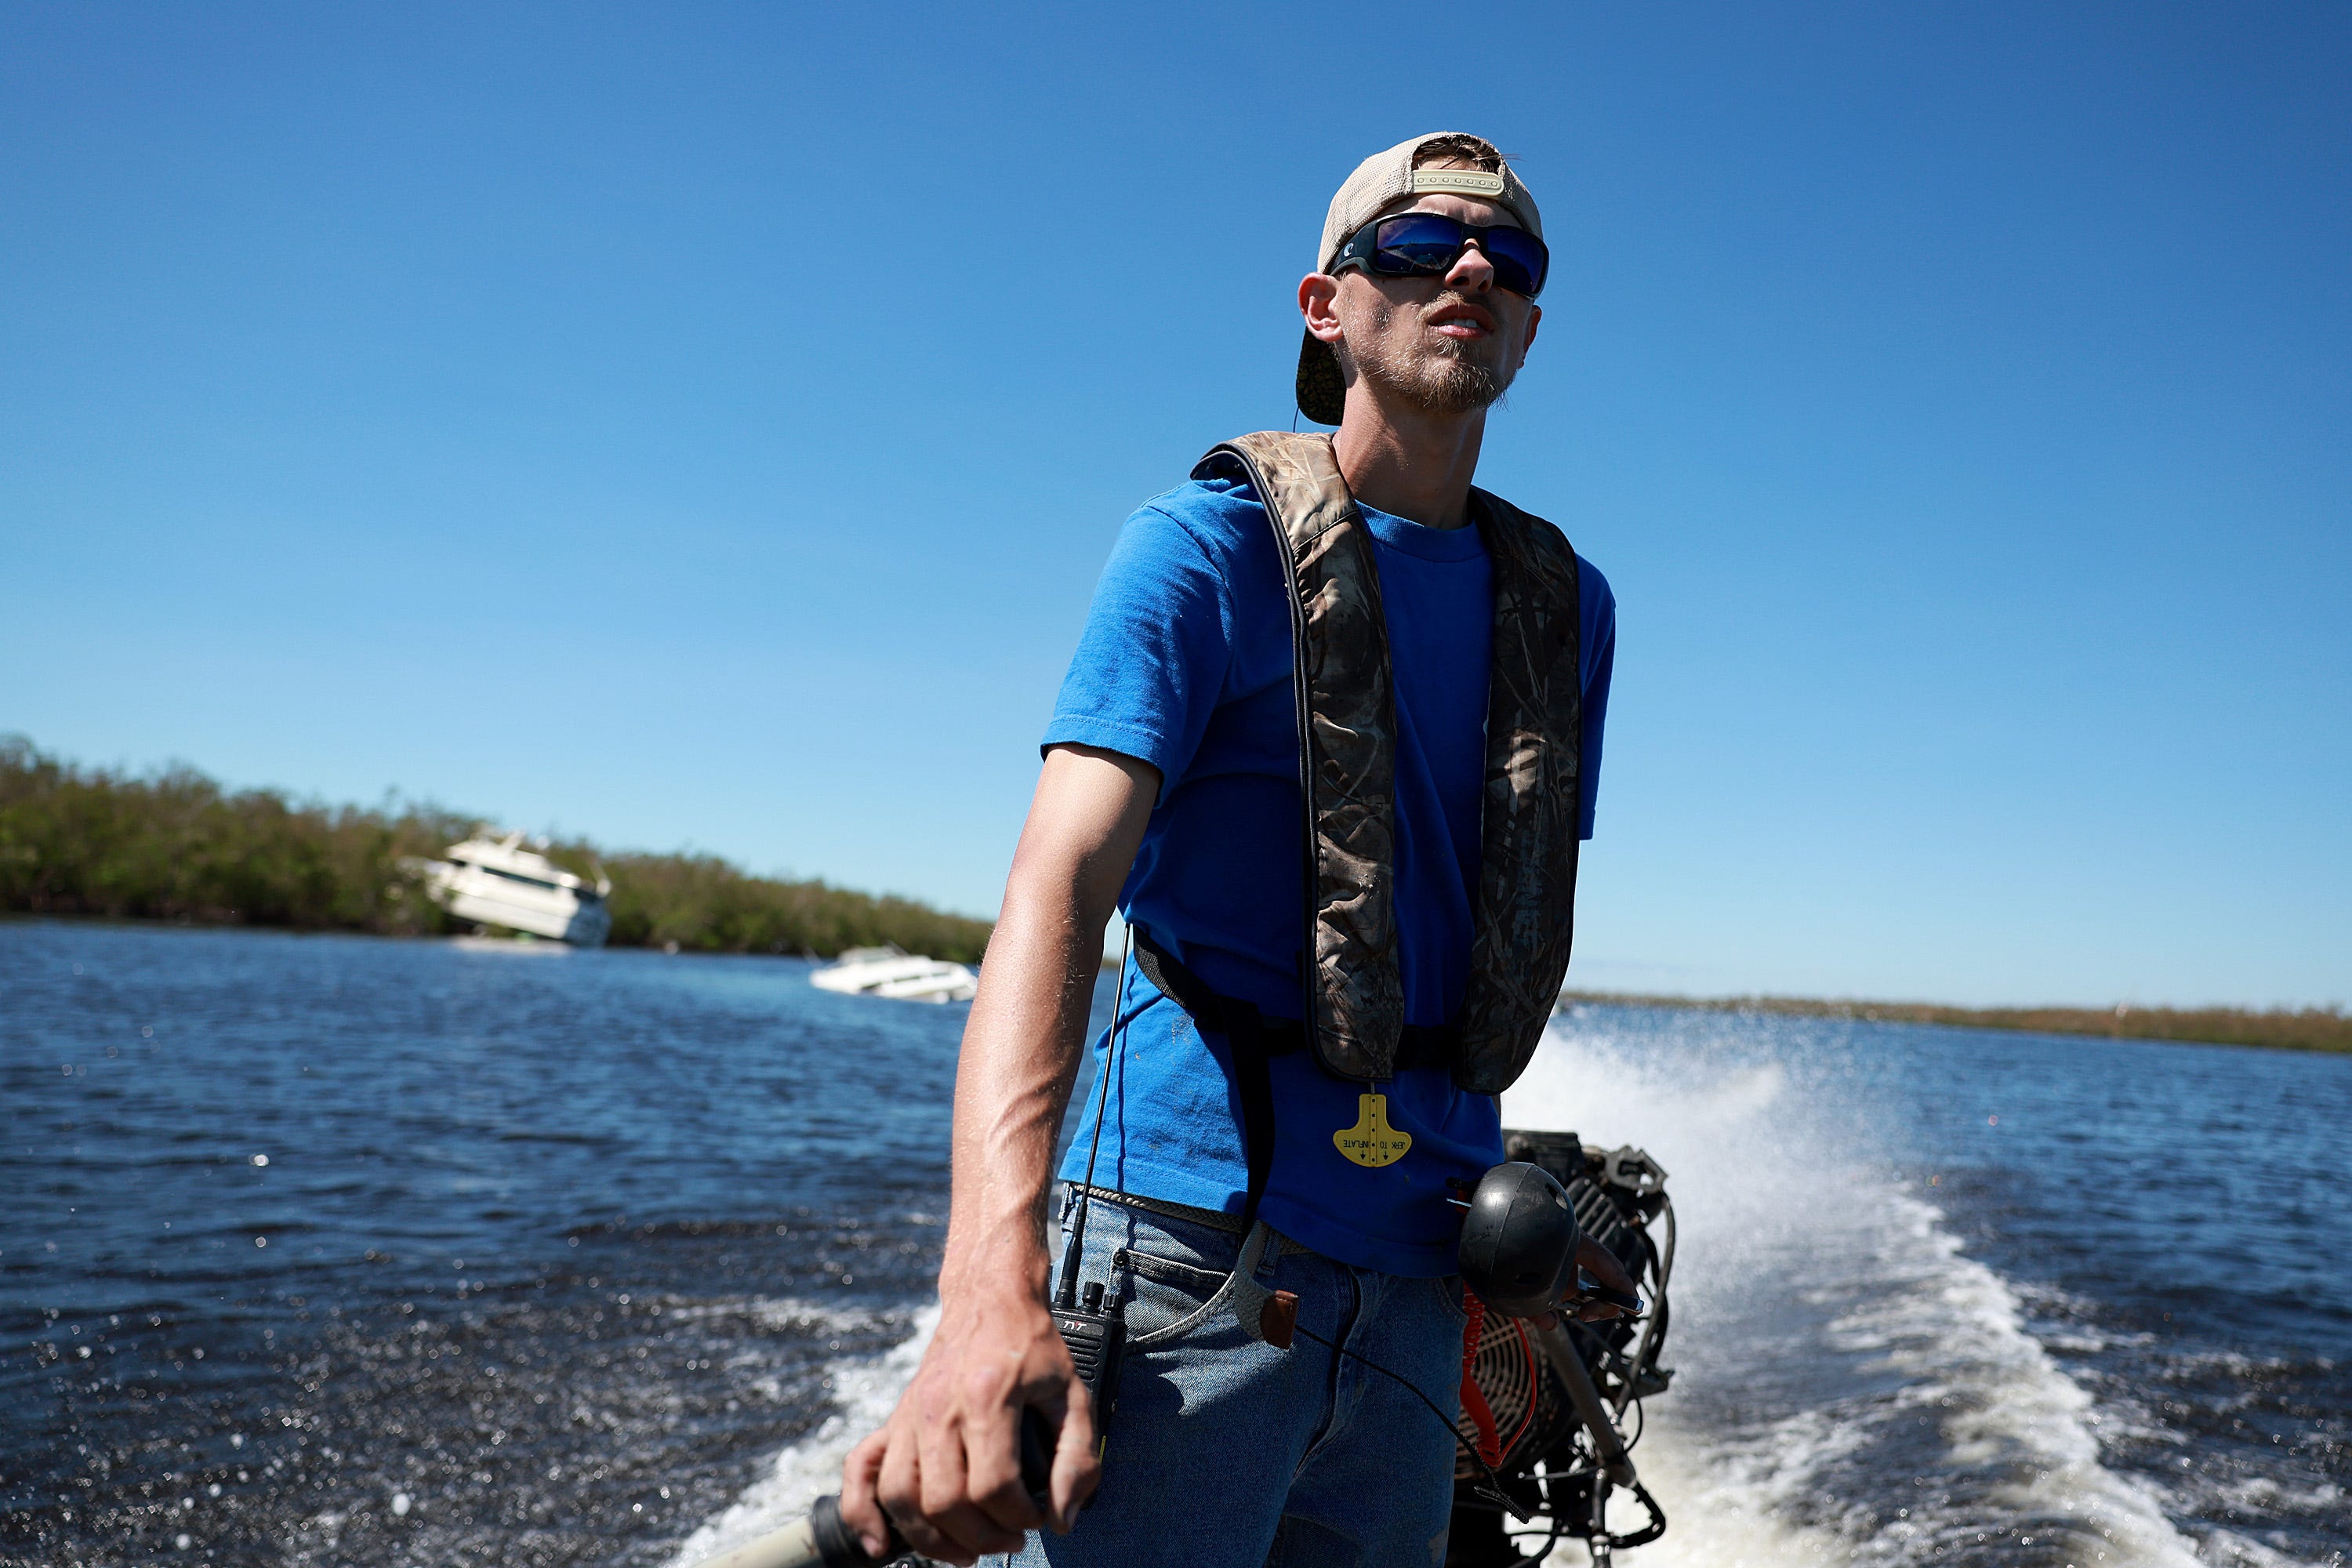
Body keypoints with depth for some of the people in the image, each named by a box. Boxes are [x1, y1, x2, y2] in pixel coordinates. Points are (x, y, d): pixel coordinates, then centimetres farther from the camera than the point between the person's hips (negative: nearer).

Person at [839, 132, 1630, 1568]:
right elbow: (1063, 881, -19)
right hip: (1194, 1261, -5)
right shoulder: (1211, 544, -5)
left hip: (1416, 1284, 6)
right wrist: (994, 1290, -32)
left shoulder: (1566, 604, 12)